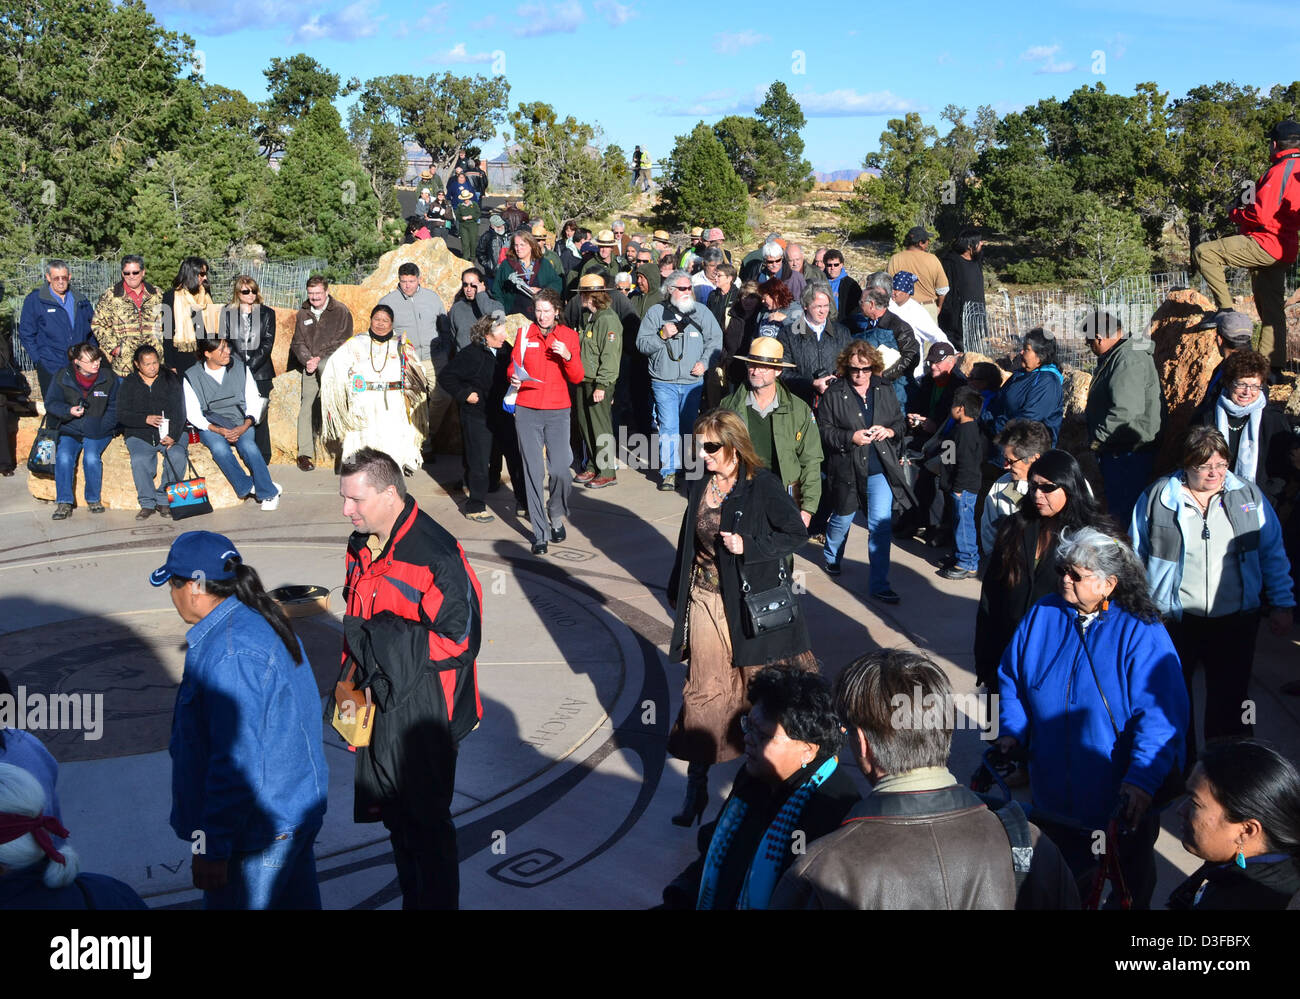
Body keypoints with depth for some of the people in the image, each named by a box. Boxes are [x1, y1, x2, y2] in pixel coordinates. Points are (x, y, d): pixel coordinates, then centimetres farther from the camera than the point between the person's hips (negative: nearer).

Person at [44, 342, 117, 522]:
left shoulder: (108, 377, -2)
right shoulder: (63, 377, -1)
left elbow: (114, 408, 1)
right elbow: (51, 403, 4)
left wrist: (99, 429, -11)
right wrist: (69, 411, -18)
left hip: (99, 431, -1)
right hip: (71, 429, 1)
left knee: (91, 457, -28)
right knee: (63, 457, -25)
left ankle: (93, 499, -8)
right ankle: (64, 503, -15)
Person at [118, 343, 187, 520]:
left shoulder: (171, 380, 9)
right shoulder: (129, 384, 10)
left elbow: (179, 411, 0)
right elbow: (122, 415, 1)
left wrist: (173, 436, -16)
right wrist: (146, 419, -17)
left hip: (170, 433, 0)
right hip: (139, 435, 0)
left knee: (177, 456, -31)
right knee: (139, 460, -30)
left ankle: (164, 500, -18)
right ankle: (147, 503, -16)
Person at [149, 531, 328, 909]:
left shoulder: (230, 655, -26)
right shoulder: (260, 620, 5)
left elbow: (237, 763, -27)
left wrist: (212, 848, -20)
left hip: (260, 830, -10)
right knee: (297, 899, 21)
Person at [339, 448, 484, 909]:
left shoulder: (436, 555, -22)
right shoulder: (361, 547, 5)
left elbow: (460, 638, -21)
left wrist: (393, 640, -24)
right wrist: (353, 681, 15)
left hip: (423, 711, -8)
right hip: (379, 703, 8)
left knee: (427, 821, 4)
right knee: (395, 816, 20)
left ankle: (438, 901, 21)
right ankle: (411, 899, 36)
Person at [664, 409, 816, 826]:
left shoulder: (763, 484, -12)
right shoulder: (701, 486, 5)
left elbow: (797, 532, -8)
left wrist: (748, 546, -19)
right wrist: (677, 592, 18)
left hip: (752, 603, -4)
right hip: (706, 601, 4)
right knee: (704, 690, 4)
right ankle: (696, 787, 11)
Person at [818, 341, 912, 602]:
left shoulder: (885, 390, 4)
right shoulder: (834, 394, -5)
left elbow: (900, 423, 13)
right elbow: (825, 431, -6)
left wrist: (889, 431, -8)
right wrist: (851, 438, -20)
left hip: (880, 469, 1)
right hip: (847, 469, -1)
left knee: (881, 524, -6)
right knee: (842, 519, 19)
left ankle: (879, 584, 2)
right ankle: (830, 558, 51)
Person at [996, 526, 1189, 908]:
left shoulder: (1142, 632, -18)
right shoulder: (1043, 615, -4)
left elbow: (1160, 715, -24)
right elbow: (1011, 679, 5)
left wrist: (1142, 779, -34)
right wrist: (1012, 731, -8)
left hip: (1125, 797, -4)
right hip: (1055, 790, 4)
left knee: (1132, 887, 20)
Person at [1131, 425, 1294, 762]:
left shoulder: (1249, 496, 1)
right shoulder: (1157, 498, -3)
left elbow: (1272, 554, 8)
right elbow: (1135, 556, 5)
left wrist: (1282, 605, 5)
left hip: (1236, 620, 1)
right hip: (1173, 620, -1)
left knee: (1231, 697, 9)